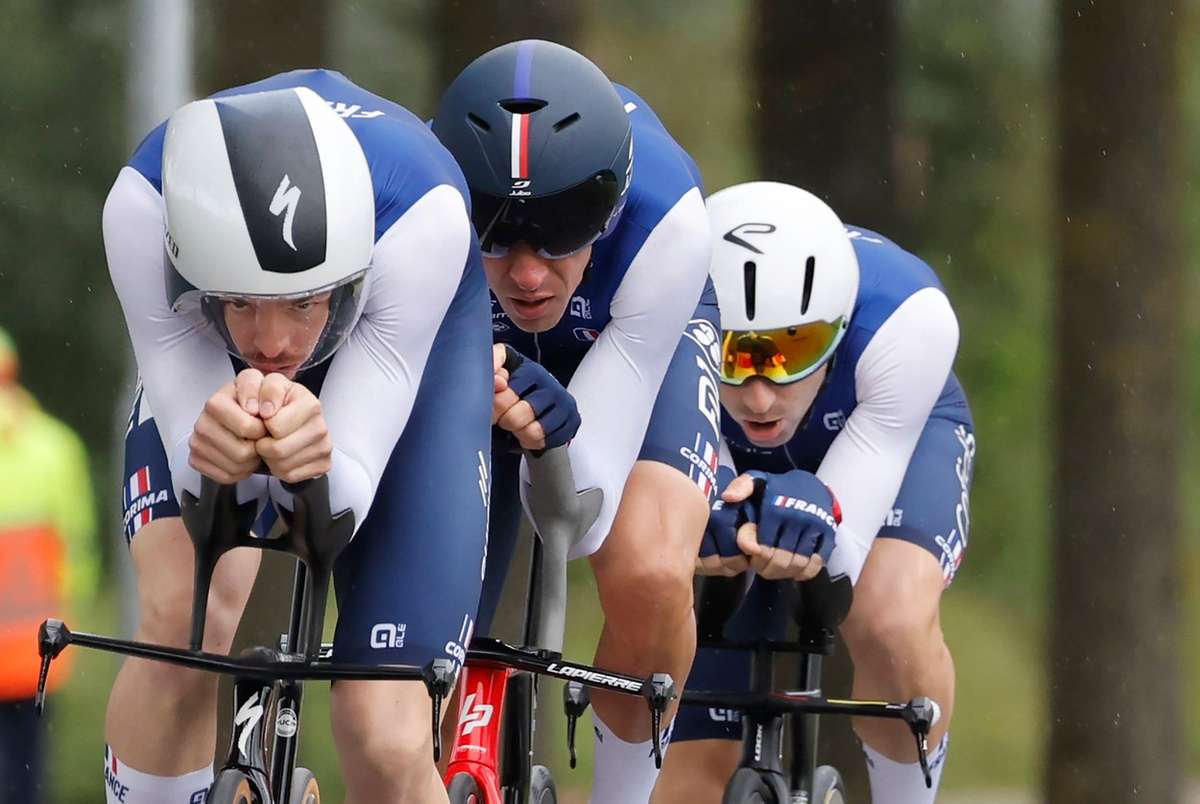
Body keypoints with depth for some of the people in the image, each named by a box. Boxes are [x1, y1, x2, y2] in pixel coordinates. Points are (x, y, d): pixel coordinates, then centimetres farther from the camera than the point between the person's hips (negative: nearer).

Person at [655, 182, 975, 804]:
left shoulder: (910, 318, -40)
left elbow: (843, 559, -38)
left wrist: (814, 517, -61)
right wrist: (709, 525, -54)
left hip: (895, 432, -2)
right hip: (730, 464, 2)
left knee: (893, 623, -35)